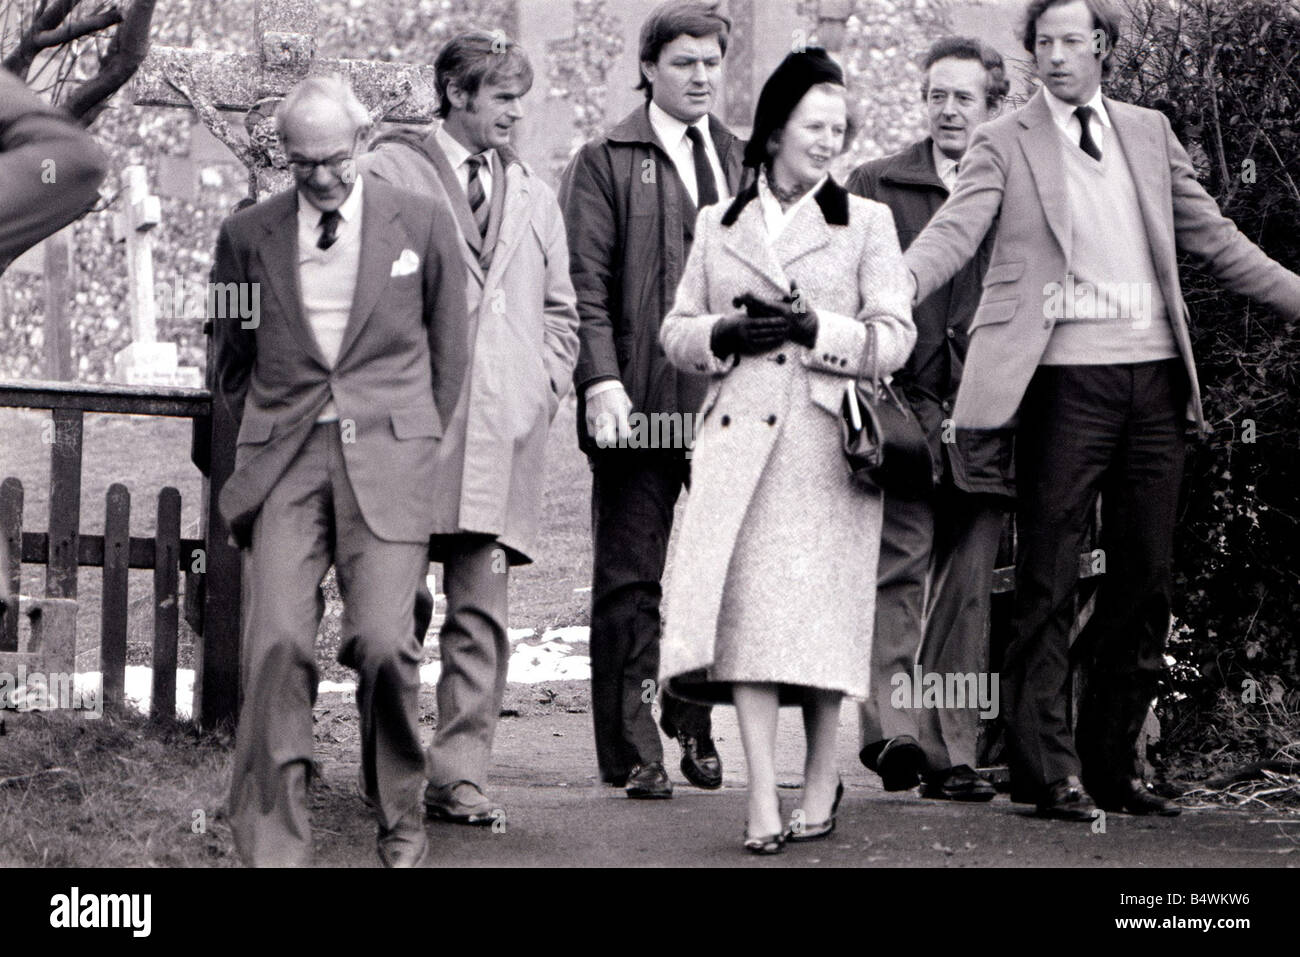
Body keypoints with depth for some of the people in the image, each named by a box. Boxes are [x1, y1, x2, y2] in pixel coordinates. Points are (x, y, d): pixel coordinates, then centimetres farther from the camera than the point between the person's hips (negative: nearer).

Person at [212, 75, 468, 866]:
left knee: (383, 642, -12)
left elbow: (449, 351, 16)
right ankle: (273, 842, -6)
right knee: (277, 641, -13)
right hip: (284, 459, 1)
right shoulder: (248, 237, 9)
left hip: (388, 453, -1)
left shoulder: (422, 223, 7)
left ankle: (401, 817, 10)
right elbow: (233, 362, 21)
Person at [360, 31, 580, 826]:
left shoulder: (534, 196, 20)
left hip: (504, 430, 4)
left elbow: (559, 309, 25)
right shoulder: (389, 172, 3)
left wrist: (546, 387, 11)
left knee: (481, 617, -2)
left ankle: (460, 775, 0)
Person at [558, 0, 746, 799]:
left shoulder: (745, 162, 16)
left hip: (731, 398, 4)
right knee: (630, 579, 0)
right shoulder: (605, 163, 3)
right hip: (640, 402, -4)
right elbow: (585, 284, -3)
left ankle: (695, 724, 20)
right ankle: (632, 751, 4)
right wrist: (601, 382, -15)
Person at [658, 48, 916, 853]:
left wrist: (815, 328, -12)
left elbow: (895, 335, 1)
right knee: (744, 606, -10)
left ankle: (821, 783, 12)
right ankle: (764, 797, -12)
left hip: (824, 438, -1)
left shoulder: (867, 222, 9)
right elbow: (675, 332, 17)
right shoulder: (718, 226, 16)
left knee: (819, 605, -3)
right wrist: (725, 334, -4)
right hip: (738, 438, 2)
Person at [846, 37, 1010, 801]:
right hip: (901, 409, -2)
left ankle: (952, 754, 8)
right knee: (900, 565, -15)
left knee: (967, 594, 4)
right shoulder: (875, 187, 9)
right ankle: (892, 728, -23)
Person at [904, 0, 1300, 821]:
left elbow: (1212, 237, 19)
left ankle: (1114, 764, 16)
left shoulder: (1150, 134, 15)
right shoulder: (1005, 144, 3)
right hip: (1066, 379, -4)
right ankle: (1049, 772, 2)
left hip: (1152, 379, 4)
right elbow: (954, 233, -9)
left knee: (1147, 582, 7)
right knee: (1049, 584, -3)